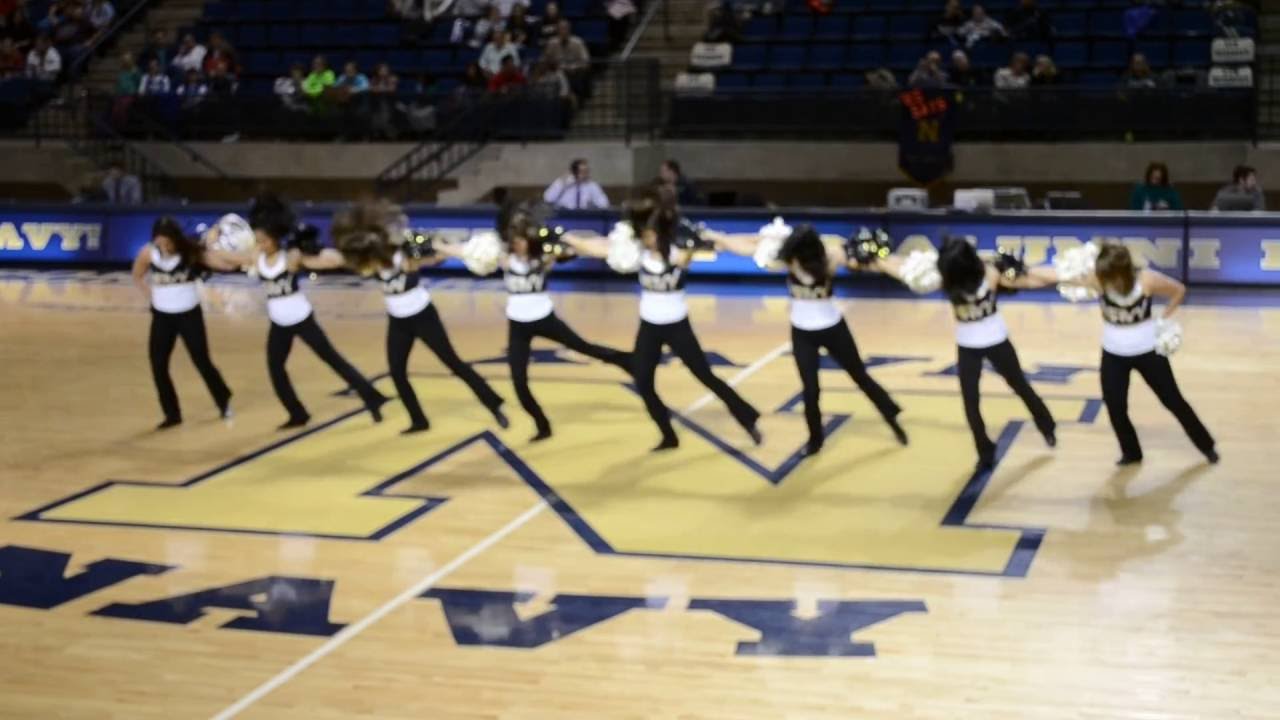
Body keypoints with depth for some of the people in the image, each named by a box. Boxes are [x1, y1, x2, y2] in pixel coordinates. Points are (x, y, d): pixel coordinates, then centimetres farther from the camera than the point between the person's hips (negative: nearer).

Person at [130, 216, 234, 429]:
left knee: (202, 361, 5)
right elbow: (137, 277, 7)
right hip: (162, 317, 2)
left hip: (189, 315, -2)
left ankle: (224, 402, 29)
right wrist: (152, 297, -2)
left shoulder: (190, 251, -17)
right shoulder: (147, 253, -12)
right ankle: (172, 414, 15)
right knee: (158, 366, -1)